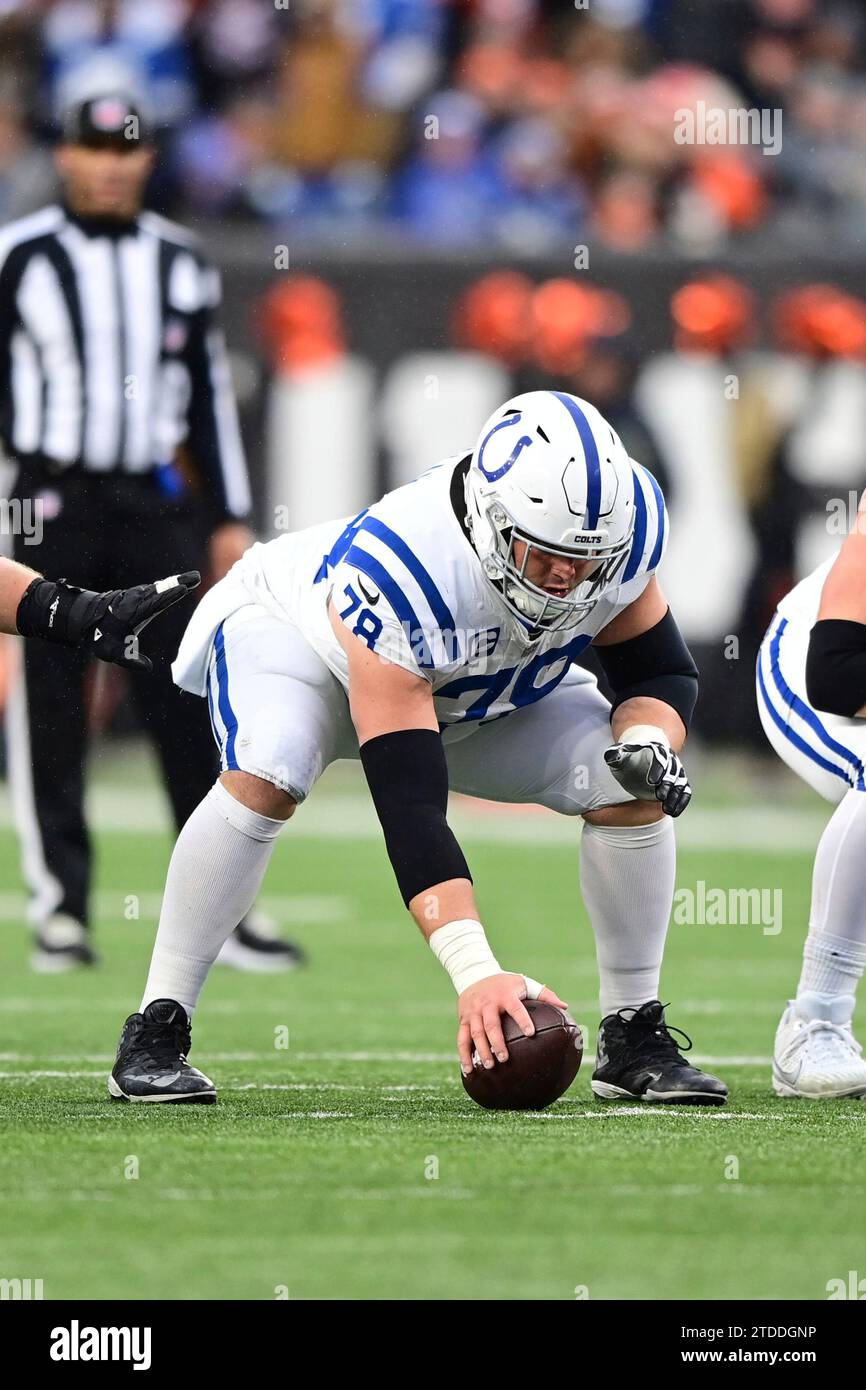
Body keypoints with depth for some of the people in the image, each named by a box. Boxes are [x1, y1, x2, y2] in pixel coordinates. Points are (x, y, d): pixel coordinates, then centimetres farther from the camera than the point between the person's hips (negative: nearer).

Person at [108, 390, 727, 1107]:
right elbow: (409, 806, -46)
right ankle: (155, 1034, -25)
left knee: (632, 789, -14)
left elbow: (663, 673, -10)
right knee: (265, 778, -36)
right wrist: (475, 973, -53)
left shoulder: (622, 529, -29)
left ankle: (634, 1038, 1)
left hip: (488, 687, 5)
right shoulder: (400, 573, -45)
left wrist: (649, 740, -35)